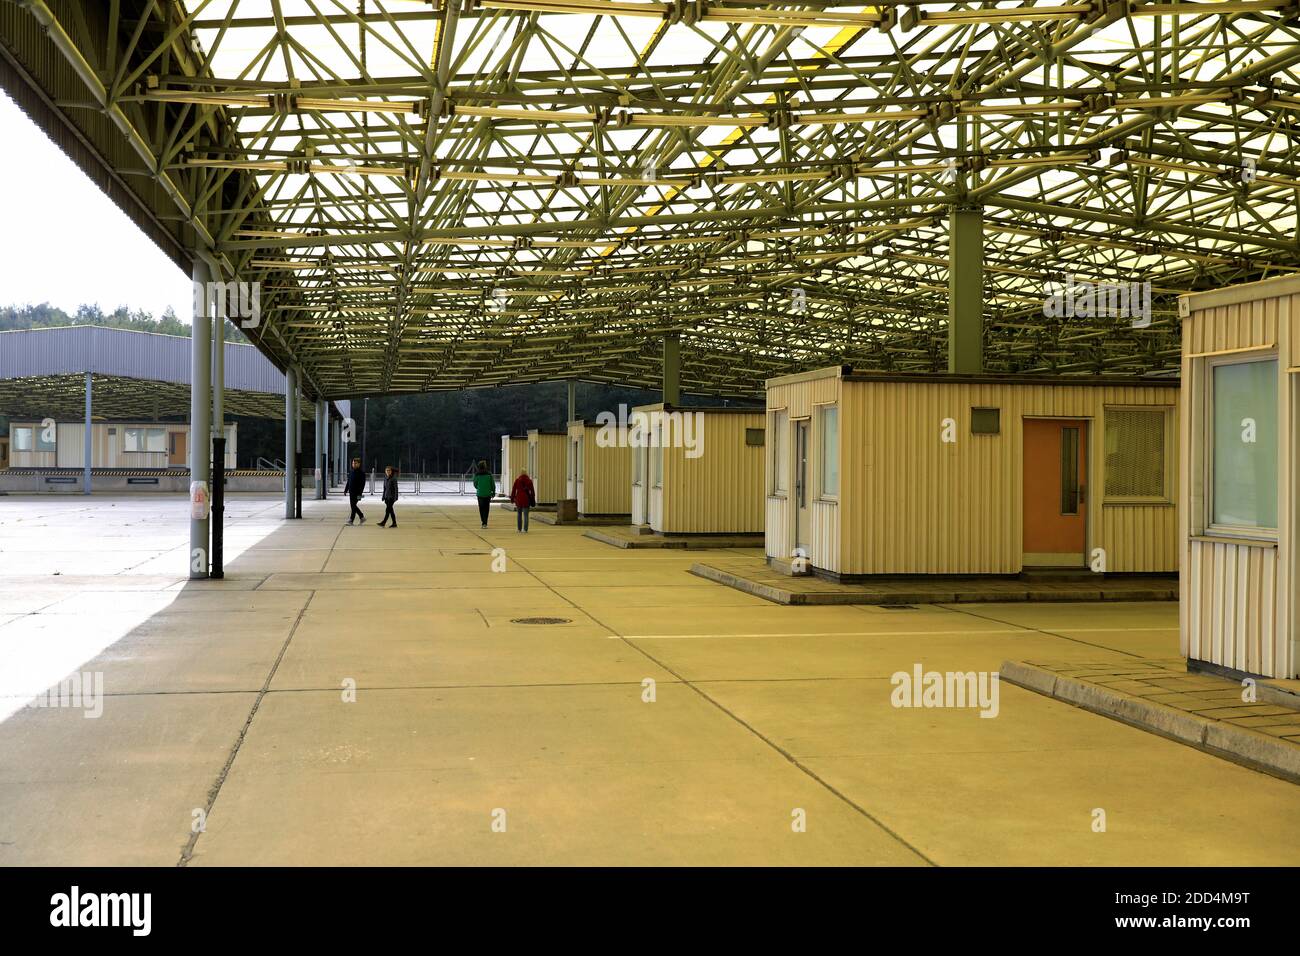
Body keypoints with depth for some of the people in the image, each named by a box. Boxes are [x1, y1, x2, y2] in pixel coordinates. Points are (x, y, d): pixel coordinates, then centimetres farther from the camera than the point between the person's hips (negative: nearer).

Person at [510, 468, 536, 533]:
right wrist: (533, 499, 12)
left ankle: (519, 528, 16)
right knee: (526, 515, 1)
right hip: (526, 499, 0)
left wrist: (512, 498, 11)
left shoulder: (517, 480, -1)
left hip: (519, 499, 0)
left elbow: (513, 490, 2)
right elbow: (532, 491, 3)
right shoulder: (529, 481, -1)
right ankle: (525, 529, -3)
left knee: (519, 514, 14)